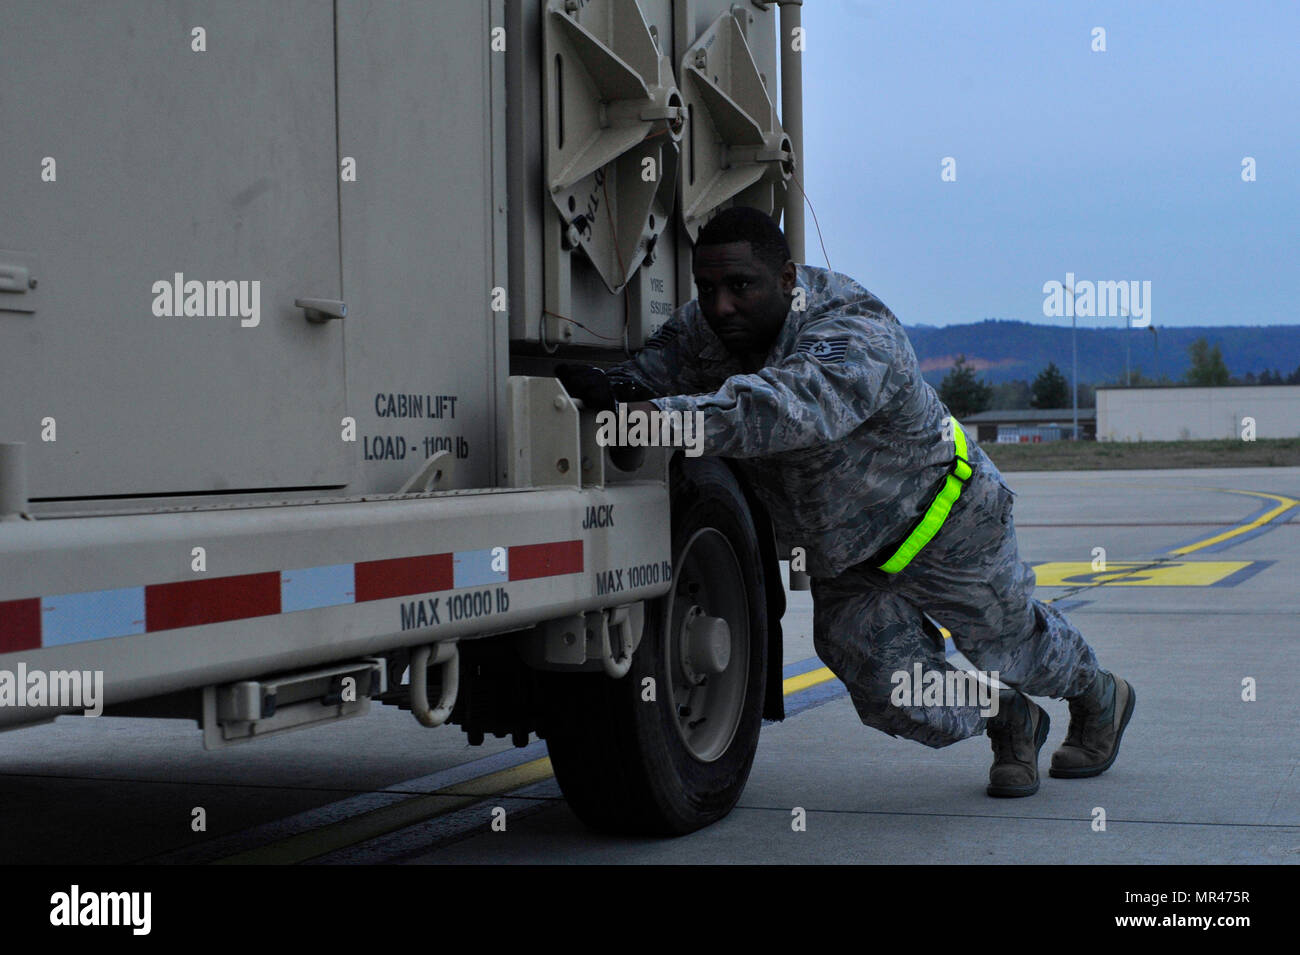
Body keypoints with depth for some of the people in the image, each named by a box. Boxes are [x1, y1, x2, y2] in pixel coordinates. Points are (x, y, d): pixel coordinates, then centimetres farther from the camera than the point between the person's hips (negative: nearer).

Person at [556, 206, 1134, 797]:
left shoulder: (856, 340, -41)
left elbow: (789, 408, -58)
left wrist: (660, 415, -70)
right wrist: (620, 385, -44)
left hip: (941, 523, -5)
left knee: (1011, 642, 17)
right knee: (887, 691, -5)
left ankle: (1099, 695, 52)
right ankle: (1009, 724, 25)